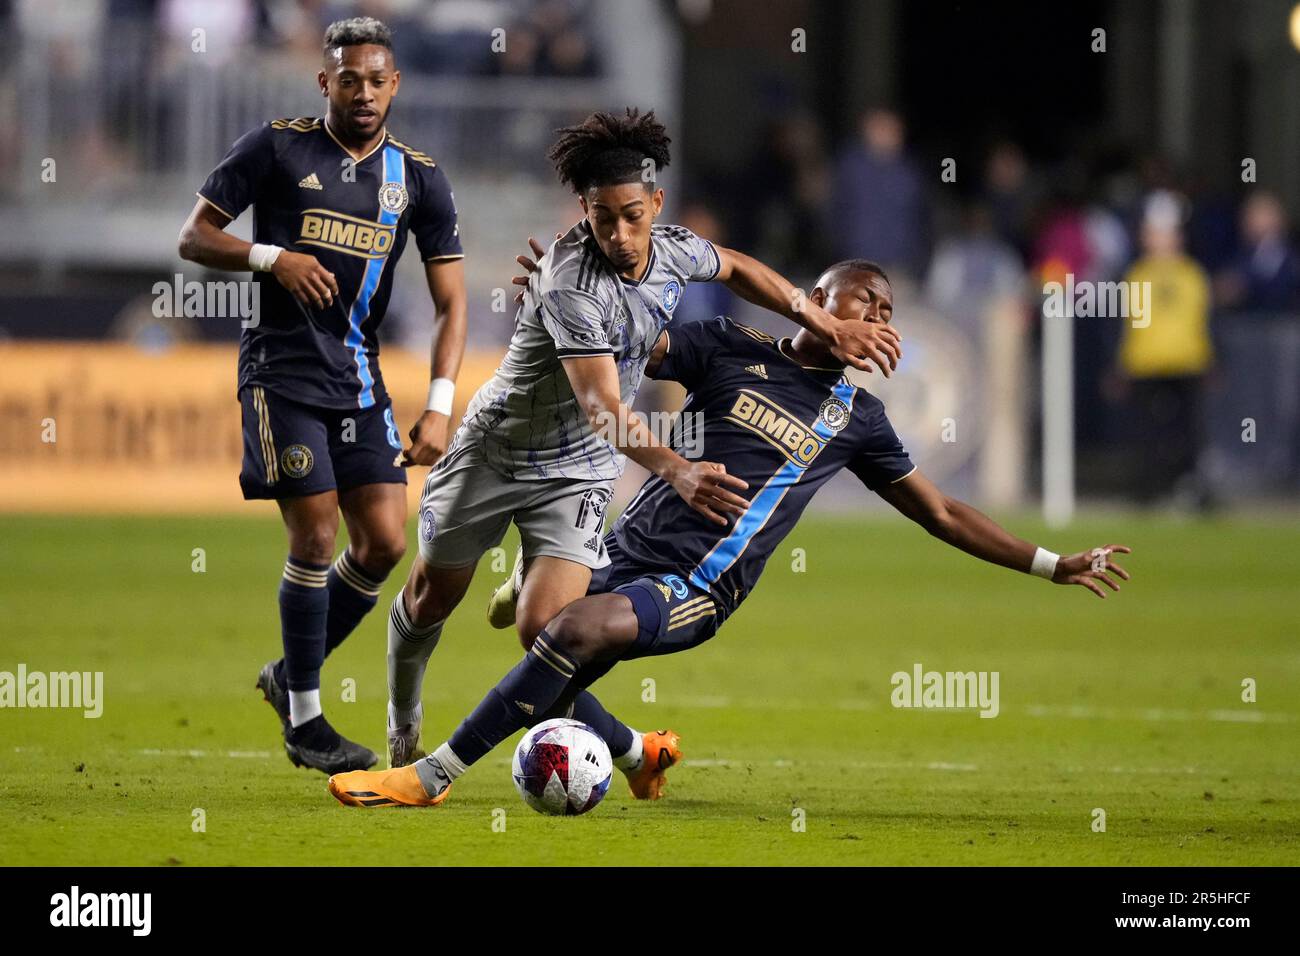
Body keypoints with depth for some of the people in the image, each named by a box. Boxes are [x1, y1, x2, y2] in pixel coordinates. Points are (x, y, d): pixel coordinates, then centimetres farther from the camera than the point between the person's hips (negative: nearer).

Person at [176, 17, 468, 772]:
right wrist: (271, 256, -20)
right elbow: (194, 236, -1)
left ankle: (291, 675, 19)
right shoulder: (277, 149, -4)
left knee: (384, 541, -3)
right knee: (316, 536, -10)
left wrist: (440, 407, -10)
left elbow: (451, 303, 2)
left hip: (360, 377, 4)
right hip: (283, 370, -4)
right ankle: (304, 719, 2)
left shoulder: (420, 178, 5)